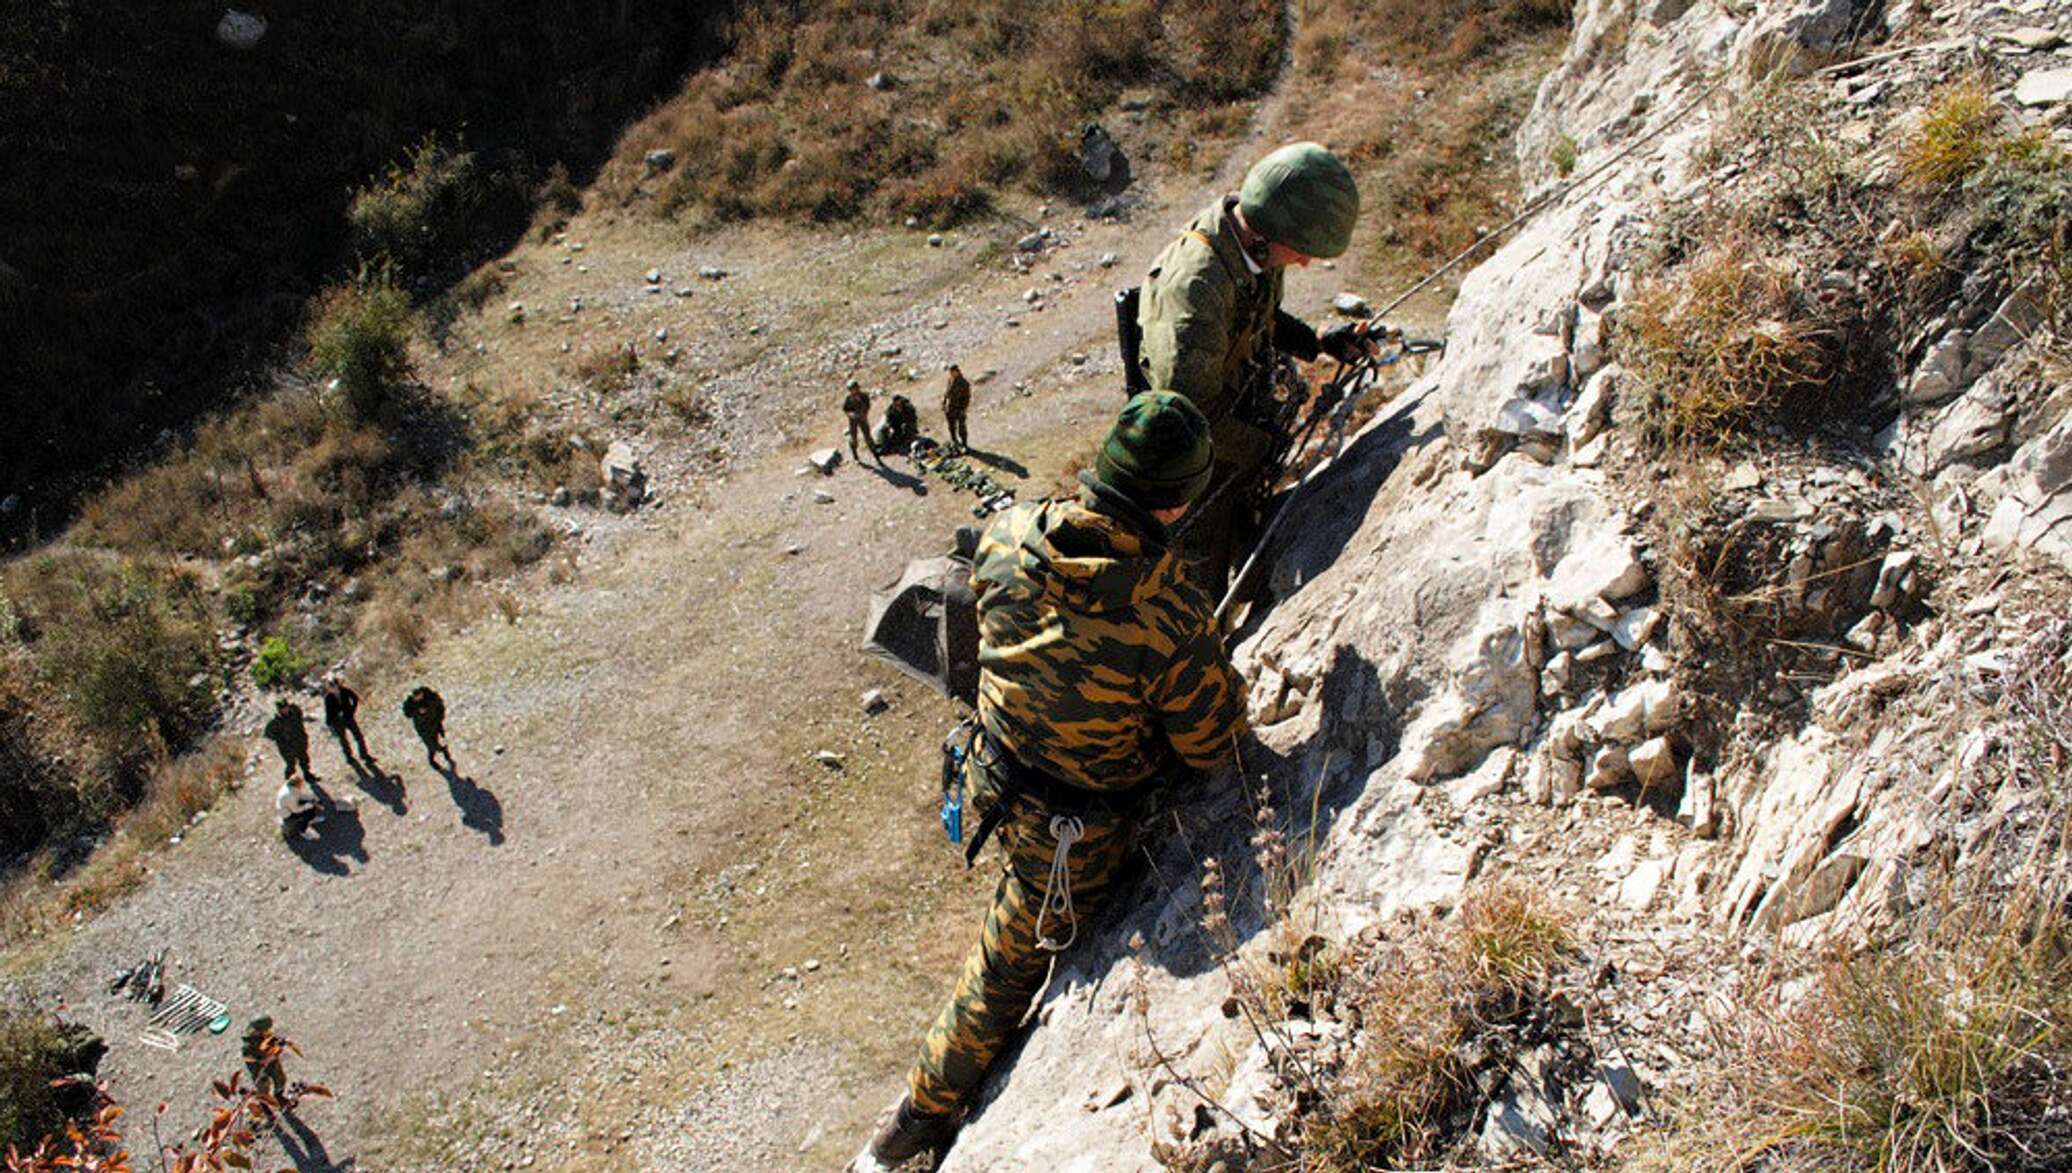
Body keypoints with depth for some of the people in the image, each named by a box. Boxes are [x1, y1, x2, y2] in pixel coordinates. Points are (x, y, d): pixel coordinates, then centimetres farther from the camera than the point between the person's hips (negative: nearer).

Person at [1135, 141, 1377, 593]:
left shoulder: (1253, 248, -9)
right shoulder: (1195, 284, -38)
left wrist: (1317, 342, -2)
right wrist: (1260, 449, -21)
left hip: (1239, 422, 8)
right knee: (1201, 577, 12)